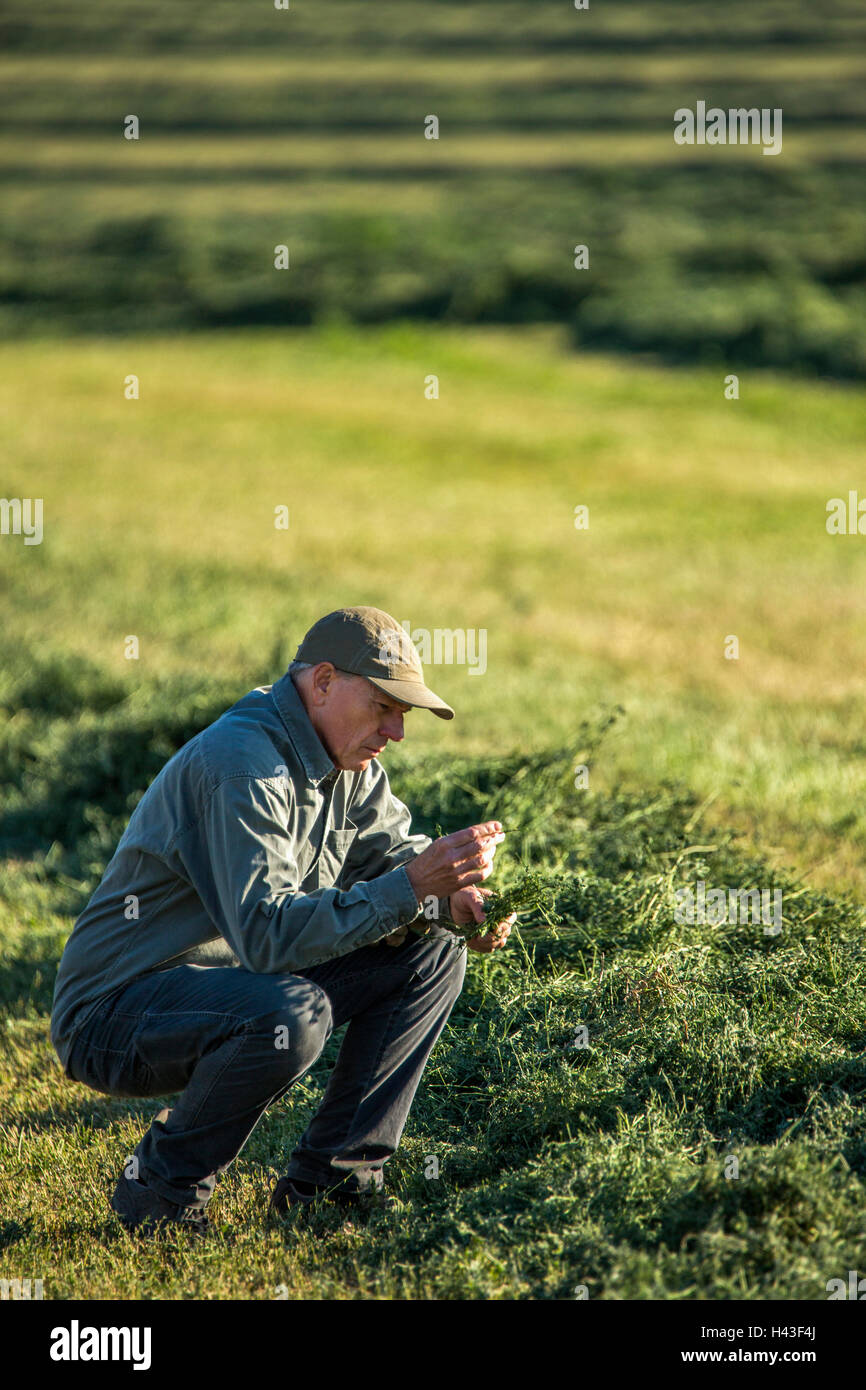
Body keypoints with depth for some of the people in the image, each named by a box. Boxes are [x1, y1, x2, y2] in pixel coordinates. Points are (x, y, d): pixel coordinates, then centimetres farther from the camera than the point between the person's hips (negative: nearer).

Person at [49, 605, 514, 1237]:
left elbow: (395, 851, 12)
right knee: (289, 1015, -39)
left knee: (432, 955, 0)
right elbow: (267, 934, -34)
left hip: (234, 981, 9)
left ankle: (330, 1178, 1)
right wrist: (411, 887, -38)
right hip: (114, 1012, -9)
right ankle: (162, 1191, -14)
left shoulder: (347, 761, 4)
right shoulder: (242, 763, -26)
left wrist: (455, 900, -11)